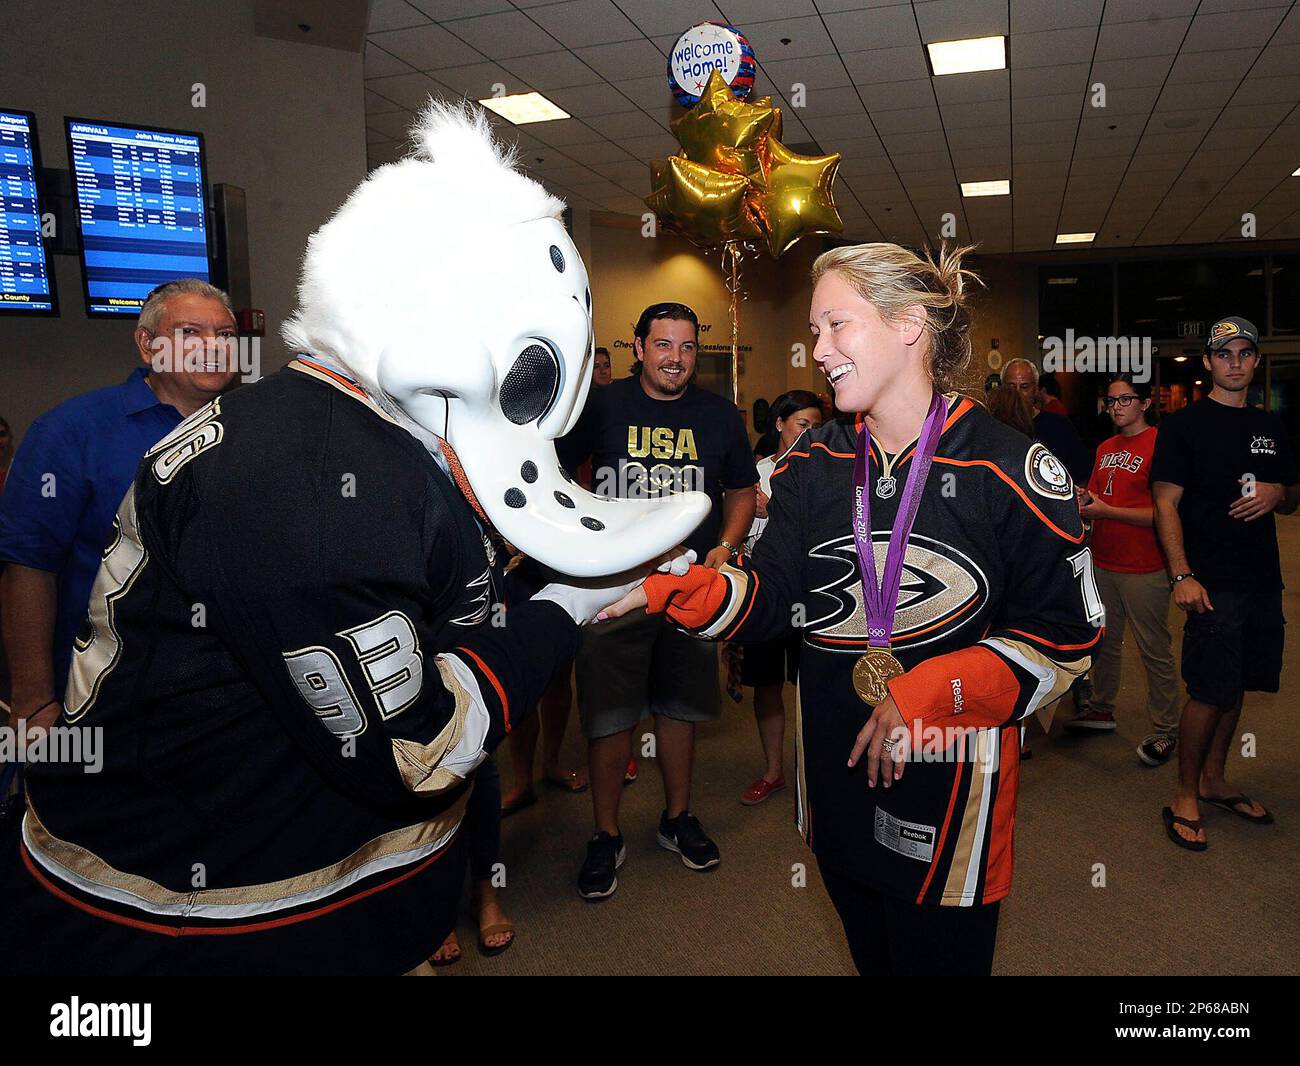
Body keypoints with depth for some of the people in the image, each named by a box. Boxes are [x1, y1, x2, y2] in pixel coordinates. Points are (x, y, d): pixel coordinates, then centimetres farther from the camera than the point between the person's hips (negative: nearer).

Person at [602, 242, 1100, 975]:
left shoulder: (1010, 469, -13)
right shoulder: (816, 464, 2)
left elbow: (1063, 634, -11)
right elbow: (766, 593, -3)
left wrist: (929, 693, -19)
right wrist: (663, 584, -20)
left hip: (951, 785, -4)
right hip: (837, 773, 5)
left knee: (940, 956, 14)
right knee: (870, 956, 25)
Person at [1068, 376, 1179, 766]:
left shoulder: (1160, 445, -11)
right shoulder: (1106, 448, 13)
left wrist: (1107, 511, -20)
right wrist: (1083, 503, -2)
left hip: (1144, 569, -7)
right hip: (1102, 562, 7)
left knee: (1155, 652, 2)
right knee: (1105, 641, 18)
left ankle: (1164, 730, 14)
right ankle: (1102, 710, 32)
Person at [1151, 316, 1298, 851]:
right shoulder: (1184, 424, -4)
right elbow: (1166, 505, -10)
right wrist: (1182, 576, -19)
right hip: (1212, 582, -6)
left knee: (1236, 685, 13)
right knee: (1209, 691, -5)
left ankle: (1214, 779, 28)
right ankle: (1185, 797, 8)